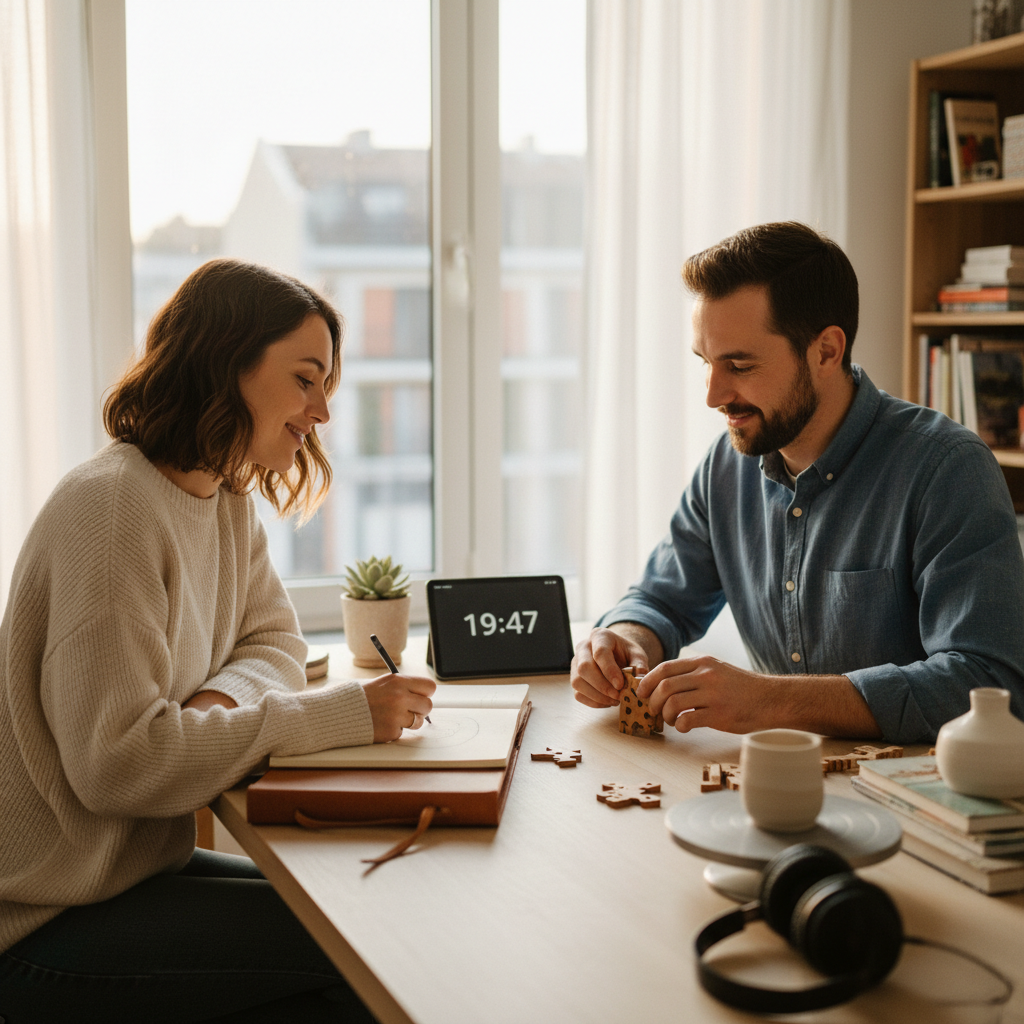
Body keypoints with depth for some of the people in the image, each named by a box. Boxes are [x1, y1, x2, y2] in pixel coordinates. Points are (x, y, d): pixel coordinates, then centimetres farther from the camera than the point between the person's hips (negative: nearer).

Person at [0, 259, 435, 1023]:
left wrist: (222, 698, -13)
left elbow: (275, 642, 12)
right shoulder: (113, 508, -23)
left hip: (142, 866, 9)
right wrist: (344, 716, -25)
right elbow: (116, 761, -28)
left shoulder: (229, 502, 6)